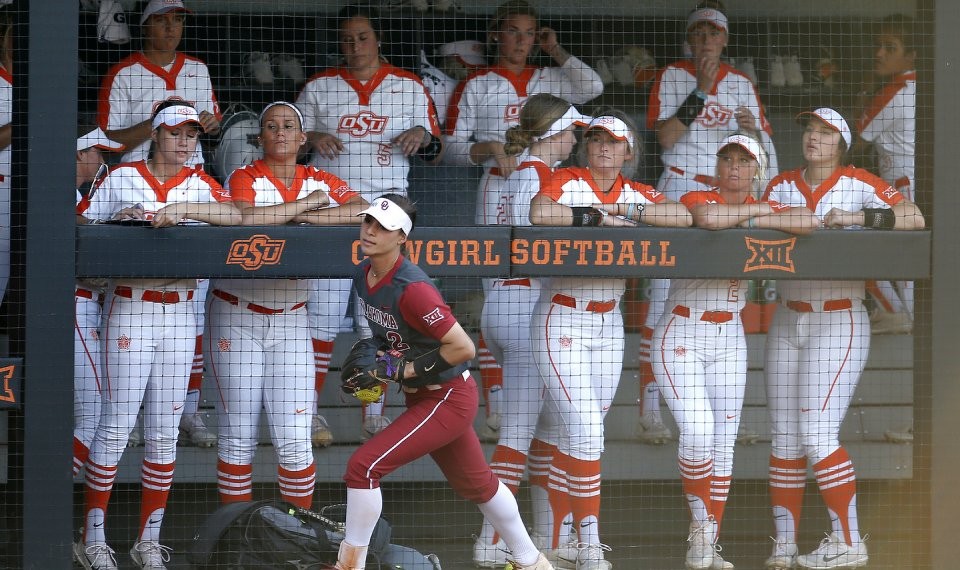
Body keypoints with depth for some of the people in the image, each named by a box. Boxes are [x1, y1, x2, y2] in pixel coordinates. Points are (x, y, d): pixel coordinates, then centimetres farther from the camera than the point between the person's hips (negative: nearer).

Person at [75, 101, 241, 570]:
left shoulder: (200, 184, 8)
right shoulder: (121, 178, 3)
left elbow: (233, 214, -11)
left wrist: (183, 208, -25)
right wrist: (120, 223, -13)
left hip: (179, 314, 3)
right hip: (129, 308, -3)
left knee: (164, 433, 5)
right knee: (117, 426, -7)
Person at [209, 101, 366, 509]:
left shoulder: (321, 182, 5)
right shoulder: (245, 179, -5)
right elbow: (244, 219, -27)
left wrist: (311, 217, -20)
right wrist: (304, 204, -17)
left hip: (290, 321, 2)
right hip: (236, 317, -2)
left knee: (294, 439, -5)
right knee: (238, 437, -1)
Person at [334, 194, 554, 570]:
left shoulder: (411, 288, -28)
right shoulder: (363, 275, -1)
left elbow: (463, 348, -28)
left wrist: (407, 369, -23)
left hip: (449, 399, -9)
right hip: (421, 397, 9)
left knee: (364, 466, -17)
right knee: (477, 485, 23)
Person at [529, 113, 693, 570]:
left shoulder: (638, 194, 7)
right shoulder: (568, 182, -5)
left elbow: (682, 216, -12)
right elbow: (540, 213, -27)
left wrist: (623, 209, -18)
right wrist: (597, 215, -20)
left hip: (608, 325, 5)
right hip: (561, 321, -5)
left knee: (582, 434, 10)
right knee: (585, 429, -14)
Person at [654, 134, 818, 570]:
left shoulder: (765, 209, 5)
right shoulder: (697, 199, -6)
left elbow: (807, 222, -15)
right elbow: (708, 218, -32)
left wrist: (752, 221, -18)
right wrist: (754, 210, -15)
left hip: (729, 341, 4)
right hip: (680, 336, -4)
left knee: (723, 444, 2)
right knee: (697, 430, -19)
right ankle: (700, 520, 2)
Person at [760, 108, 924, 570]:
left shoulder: (859, 184, -4)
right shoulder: (781, 186, 11)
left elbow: (914, 218, -16)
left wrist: (857, 217, -26)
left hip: (839, 322, -5)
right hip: (787, 321, 5)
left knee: (816, 433, -12)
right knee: (784, 437, 4)